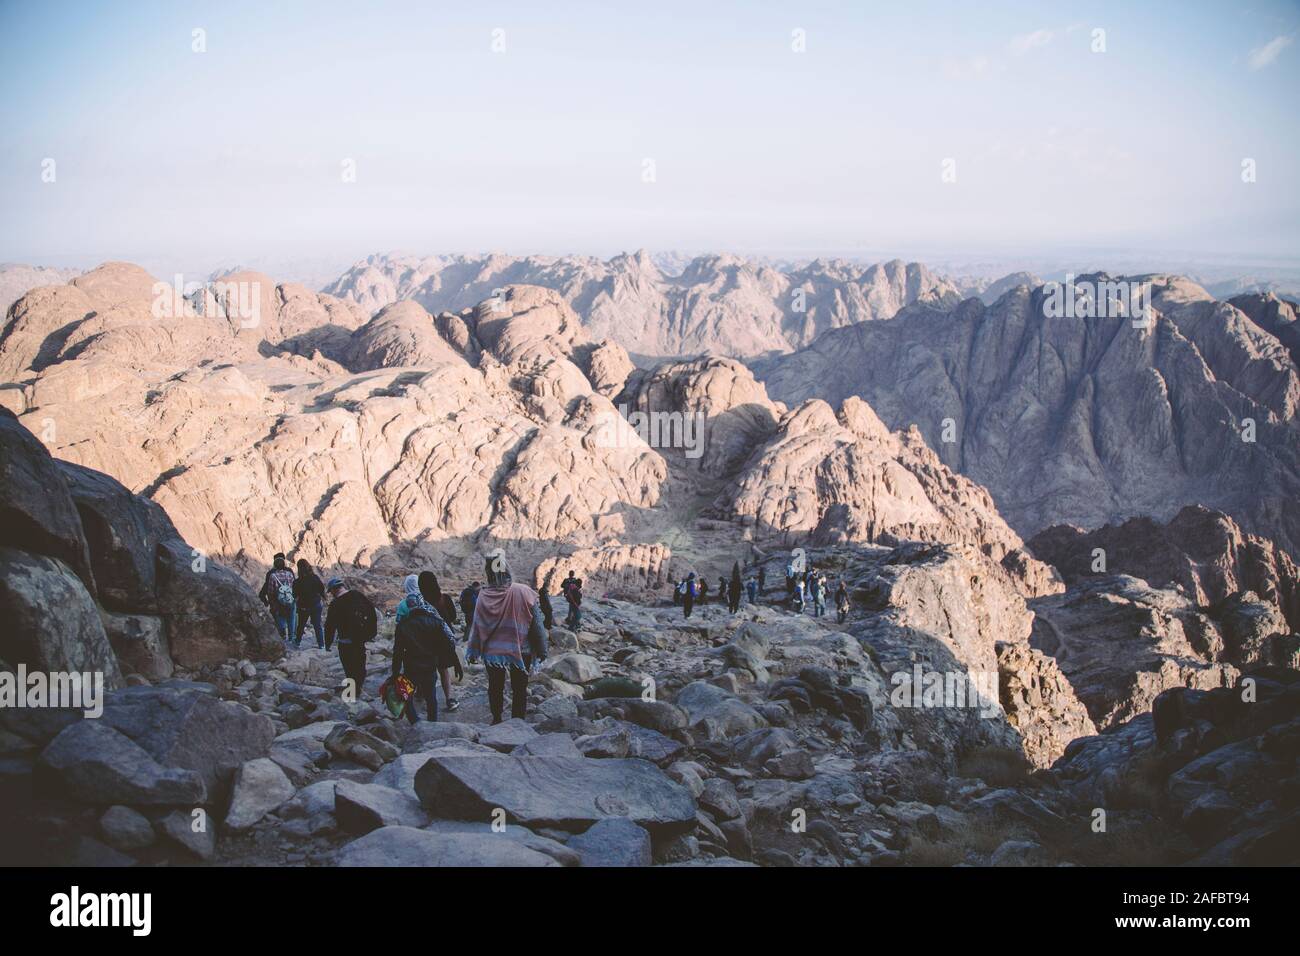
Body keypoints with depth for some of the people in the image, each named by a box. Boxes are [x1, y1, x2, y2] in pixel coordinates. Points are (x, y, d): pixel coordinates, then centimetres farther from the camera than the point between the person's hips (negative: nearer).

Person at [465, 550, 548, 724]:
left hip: (492, 652, 1)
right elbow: (537, 625, -11)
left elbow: (477, 626, -4)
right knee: (519, 690, 13)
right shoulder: (523, 592, -16)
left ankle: (497, 720, 29)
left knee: (495, 688, 19)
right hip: (520, 651, -1)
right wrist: (541, 651, 0)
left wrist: (473, 651, 10)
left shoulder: (484, 596, -13)